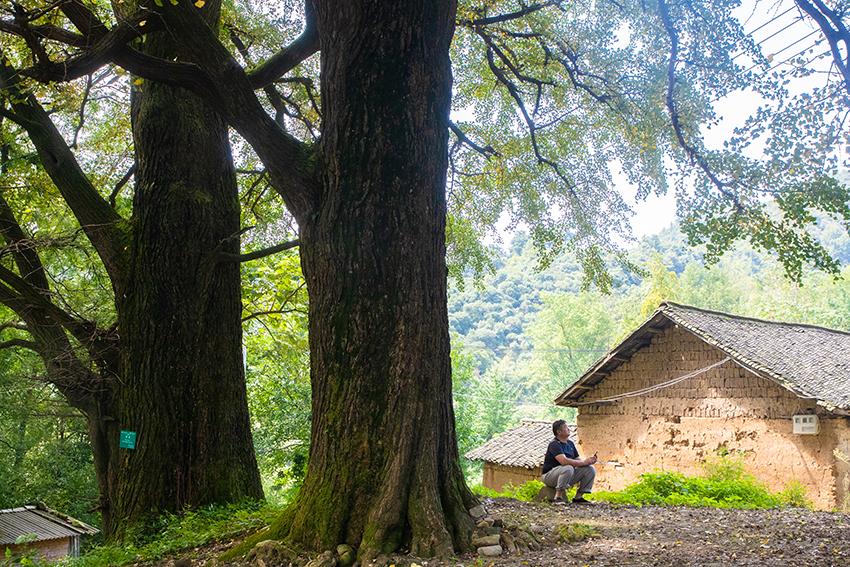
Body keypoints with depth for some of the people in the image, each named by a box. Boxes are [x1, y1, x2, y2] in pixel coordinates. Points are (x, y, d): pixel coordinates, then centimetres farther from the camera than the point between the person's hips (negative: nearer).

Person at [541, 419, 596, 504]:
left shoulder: (570, 444, 11)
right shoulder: (554, 444, -17)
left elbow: (577, 460, 11)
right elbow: (564, 461, -30)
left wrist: (589, 460, -10)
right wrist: (584, 462, -24)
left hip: (568, 475, 8)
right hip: (549, 476, -8)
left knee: (590, 469, -4)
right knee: (568, 468, -38)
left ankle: (578, 497, 0)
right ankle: (558, 497, -29)